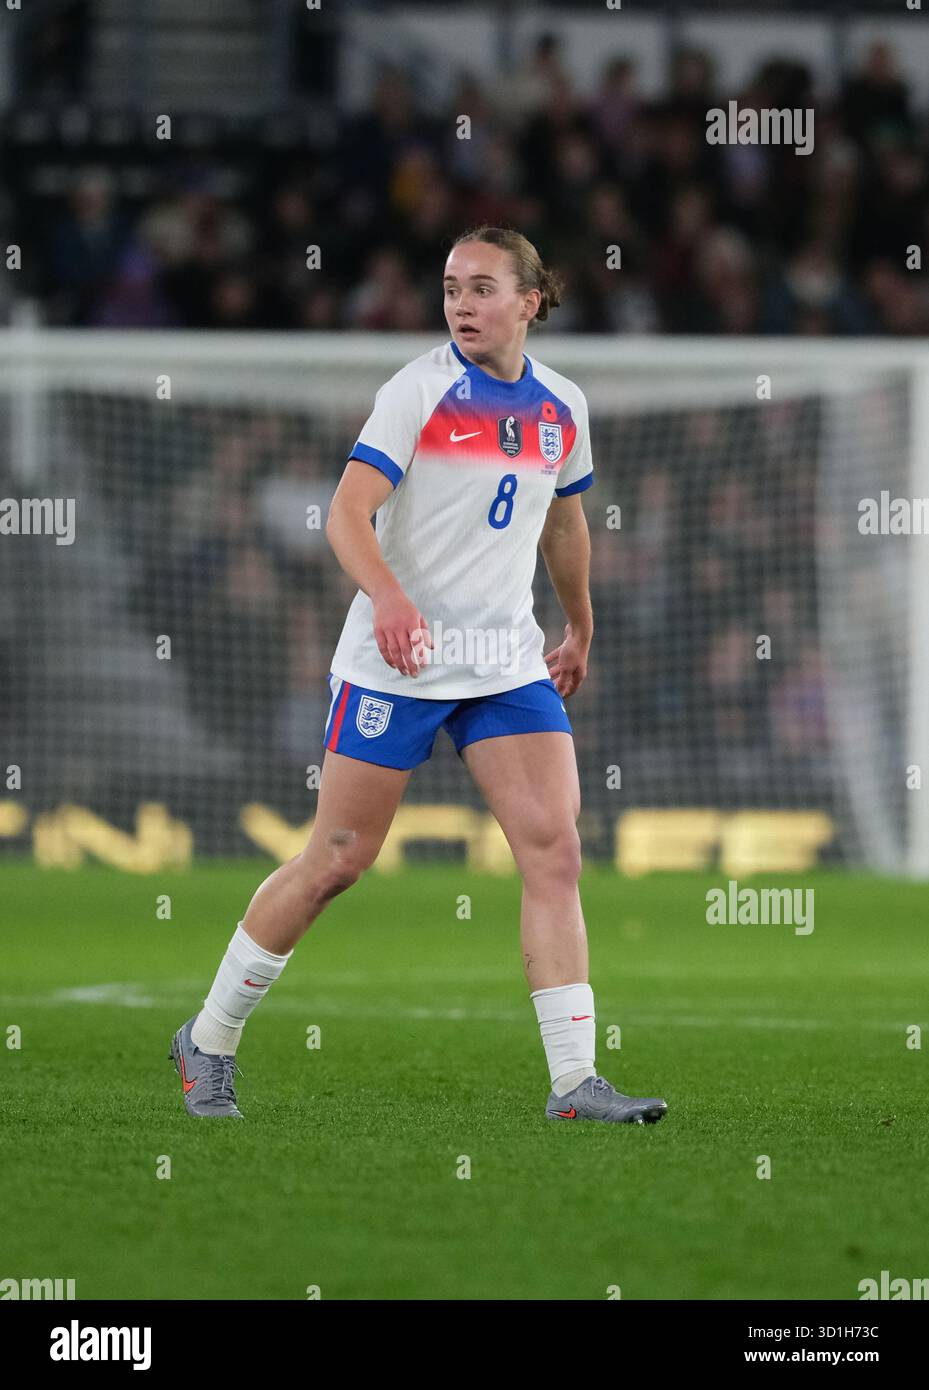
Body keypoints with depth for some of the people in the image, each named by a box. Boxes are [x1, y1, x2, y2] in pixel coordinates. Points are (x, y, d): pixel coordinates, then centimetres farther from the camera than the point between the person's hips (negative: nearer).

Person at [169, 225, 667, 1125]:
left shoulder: (561, 408, 7)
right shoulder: (419, 391, -10)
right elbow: (347, 514, -19)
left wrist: (581, 629, 33)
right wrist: (388, 596, -37)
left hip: (509, 666, 4)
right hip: (396, 667, -4)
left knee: (555, 849, -10)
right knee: (337, 862, 0)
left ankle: (574, 1082, -10)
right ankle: (208, 1042, 17)